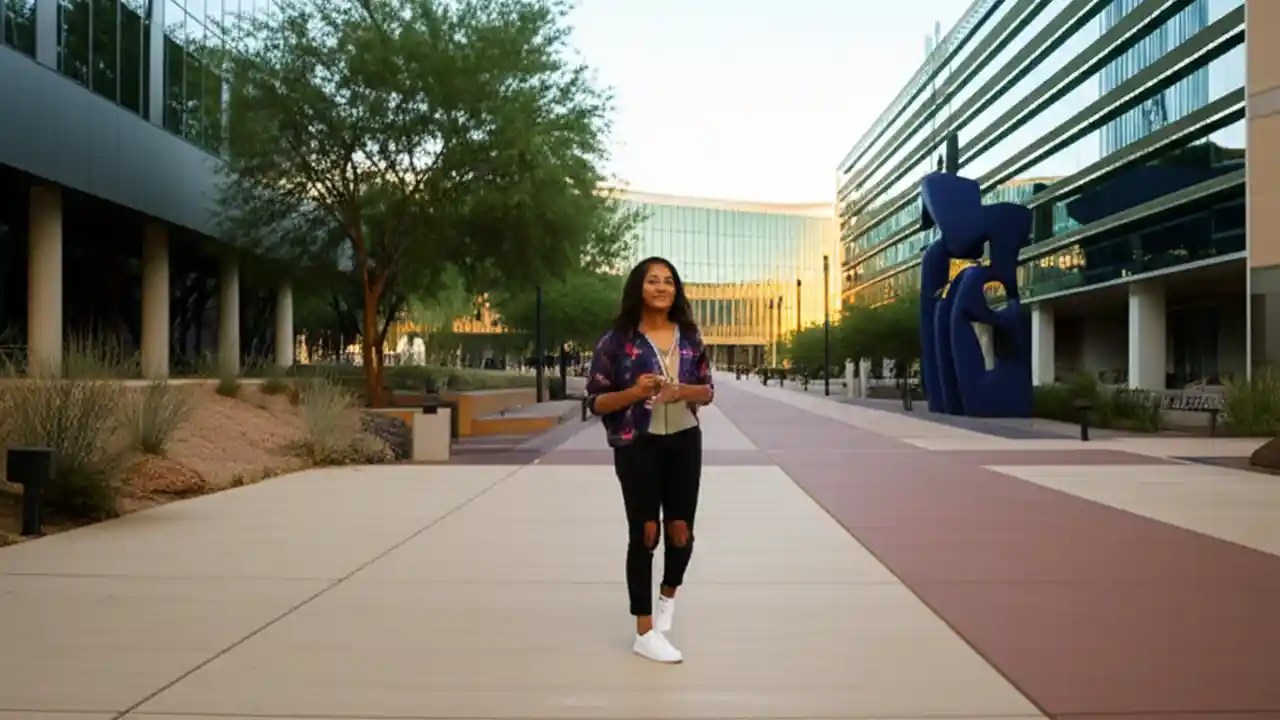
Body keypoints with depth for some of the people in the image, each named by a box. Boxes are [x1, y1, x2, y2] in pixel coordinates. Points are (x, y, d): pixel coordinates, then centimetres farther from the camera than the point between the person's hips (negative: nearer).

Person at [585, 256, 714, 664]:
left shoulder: (689, 337, 6)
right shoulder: (617, 340, -6)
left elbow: (708, 391, 10)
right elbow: (595, 401, -5)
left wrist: (684, 391, -12)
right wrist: (634, 392, -23)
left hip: (684, 442, 4)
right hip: (638, 446, -3)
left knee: (681, 530, 5)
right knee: (644, 533, 0)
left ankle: (668, 594, 38)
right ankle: (645, 633, 10)